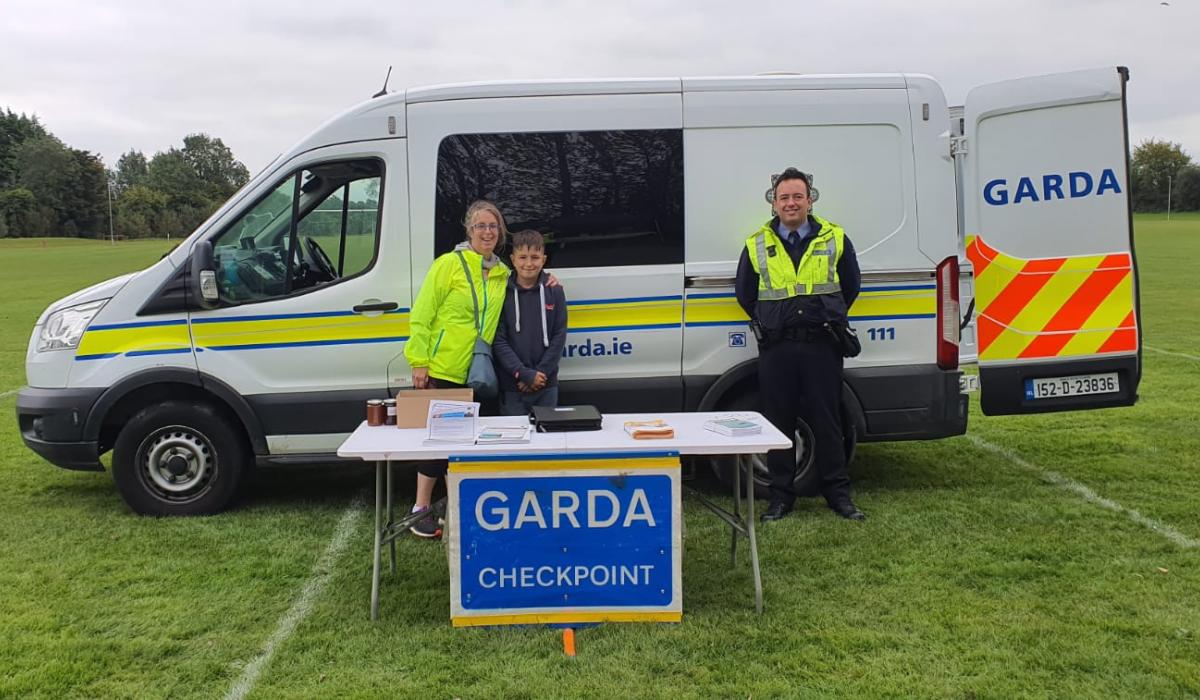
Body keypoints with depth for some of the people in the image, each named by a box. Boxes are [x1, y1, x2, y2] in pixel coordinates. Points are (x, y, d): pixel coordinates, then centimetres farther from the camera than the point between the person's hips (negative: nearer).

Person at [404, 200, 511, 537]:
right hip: (441, 369, -5)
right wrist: (419, 361, -14)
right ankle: (421, 509, 13)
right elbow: (421, 316, -9)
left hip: (477, 375, 5)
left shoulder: (503, 274, 8)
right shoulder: (449, 265, -8)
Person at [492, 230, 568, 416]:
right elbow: (498, 340, -6)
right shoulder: (503, 292, -3)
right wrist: (525, 374, -14)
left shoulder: (554, 291, 3)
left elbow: (559, 336, 1)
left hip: (547, 385, 2)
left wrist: (540, 373, -8)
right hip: (511, 387, -2)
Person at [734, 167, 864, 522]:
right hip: (776, 348, 1)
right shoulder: (757, 245, 4)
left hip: (822, 346, 0)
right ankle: (781, 496, 16)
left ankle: (838, 493, 17)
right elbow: (744, 293, 14)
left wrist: (828, 319, 12)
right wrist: (768, 324, 10)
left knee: (827, 422, 5)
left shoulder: (835, 239, 4)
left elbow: (851, 286, 15)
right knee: (778, 424, 6)